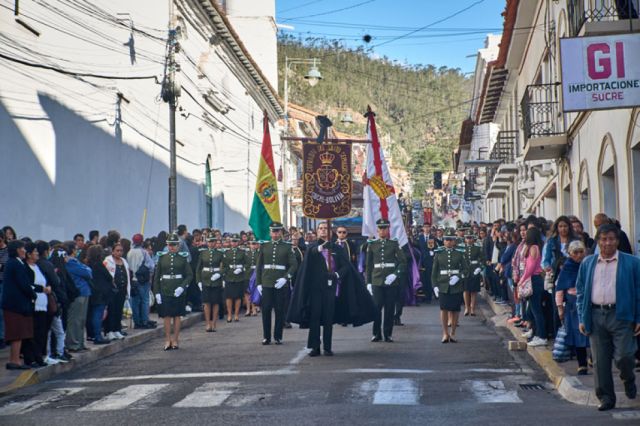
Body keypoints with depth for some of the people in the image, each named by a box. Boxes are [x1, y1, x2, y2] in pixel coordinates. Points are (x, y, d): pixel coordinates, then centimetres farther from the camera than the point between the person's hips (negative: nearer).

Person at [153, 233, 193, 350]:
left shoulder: (183, 258, 3)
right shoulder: (162, 258, 5)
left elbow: (189, 275, 2)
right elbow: (156, 277, 6)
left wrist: (182, 287, -12)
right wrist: (157, 292, -2)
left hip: (178, 292, -1)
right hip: (165, 291, 1)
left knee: (177, 316, 3)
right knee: (166, 316, 0)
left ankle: (175, 340, 10)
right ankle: (167, 340, 6)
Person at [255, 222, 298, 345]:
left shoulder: (287, 246, 3)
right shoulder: (264, 246, 9)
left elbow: (294, 265, -1)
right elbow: (258, 265, 11)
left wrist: (285, 278, -14)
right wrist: (258, 283, 4)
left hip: (281, 284, -1)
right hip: (266, 284, 1)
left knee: (280, 311, 2)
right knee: (266, 310, 0)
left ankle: (278, 337, 10)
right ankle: (266, 337, 9)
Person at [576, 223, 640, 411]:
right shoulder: (587, 263, 11)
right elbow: (580, 291, 14)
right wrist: (582, 318, 7)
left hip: (621, 316, -3)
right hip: (596, 316, 3)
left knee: (623, 356, -8)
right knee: (600, 361, 4)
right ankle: (606, 397, 15)